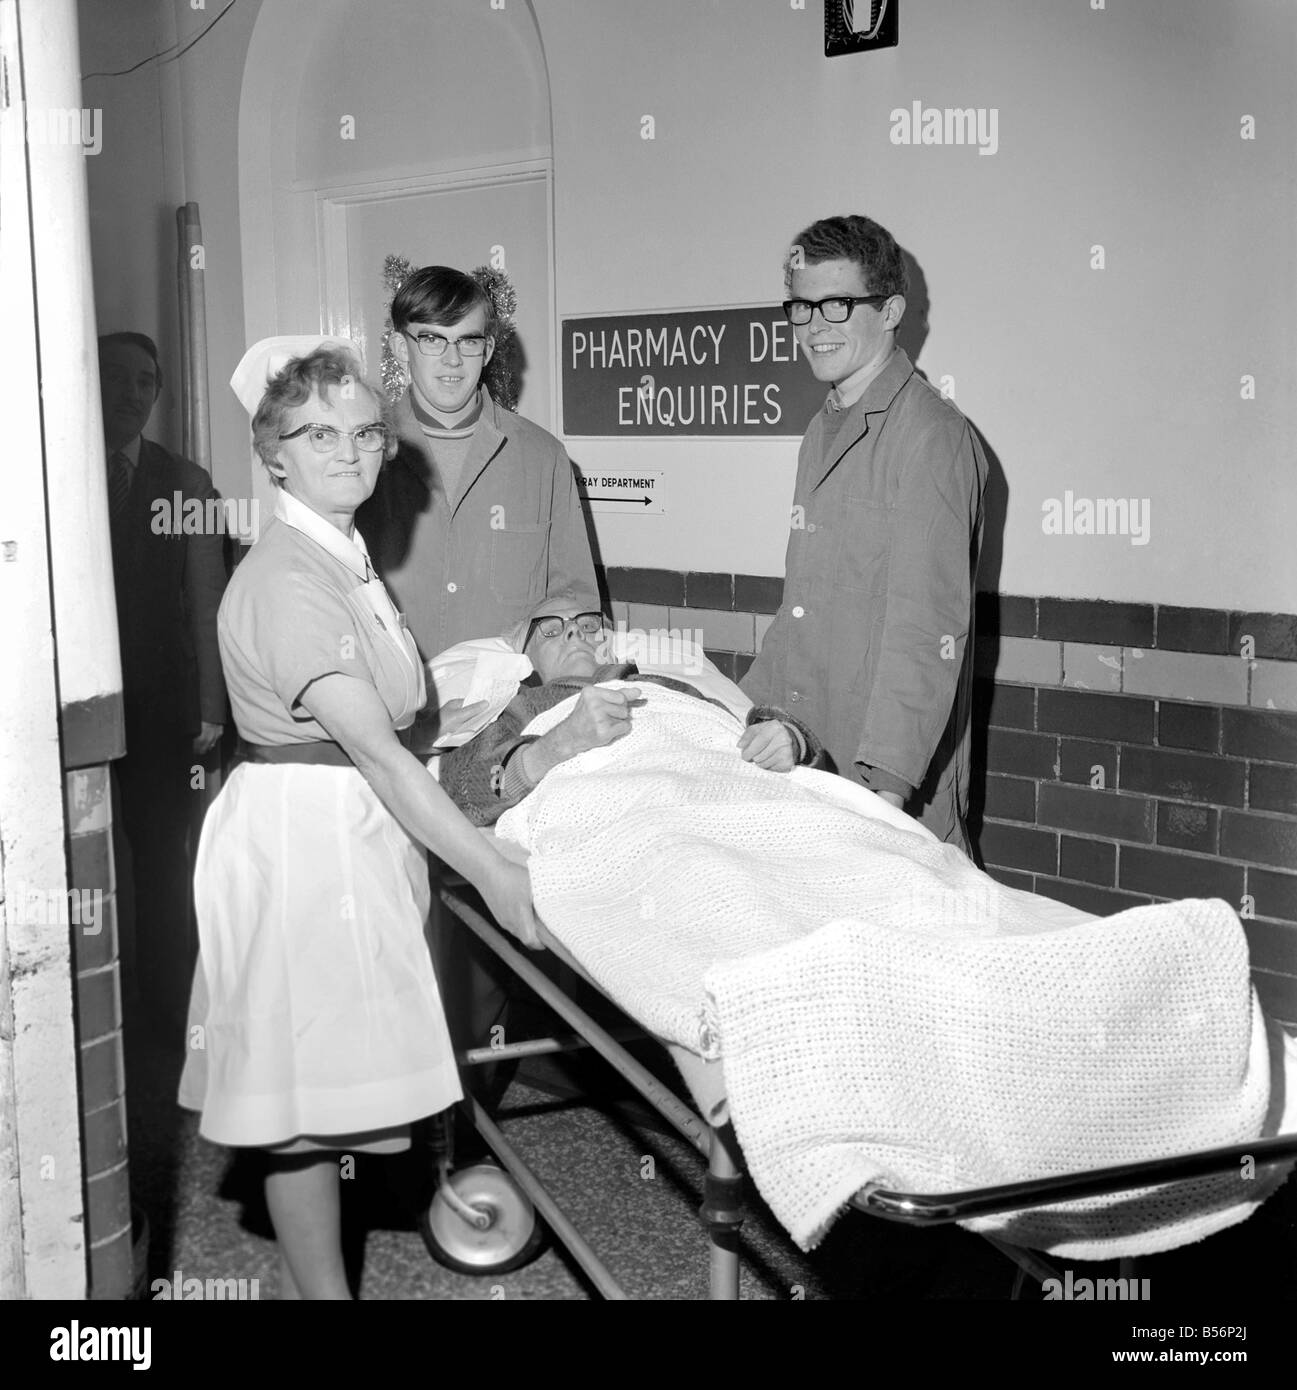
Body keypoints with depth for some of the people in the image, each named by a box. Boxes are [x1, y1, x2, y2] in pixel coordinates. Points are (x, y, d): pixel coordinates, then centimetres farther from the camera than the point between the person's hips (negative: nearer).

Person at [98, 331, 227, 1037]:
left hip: (161, 699, 1)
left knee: (161, 852, 6)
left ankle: (167, 1007, 18)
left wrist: (211, 707, -3)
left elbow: (206, 602, 3)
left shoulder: (185, 483, 5)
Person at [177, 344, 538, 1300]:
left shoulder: (347, 559, 12)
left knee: (321, 1078, 17)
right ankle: (322, 1287, 15)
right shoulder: (287, 577, -18)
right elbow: (373, 749, -23)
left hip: (359, 828, 9)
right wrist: (492, 872, -22)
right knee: (306, 1092, 2)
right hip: (301, 835, -9)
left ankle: (306, 1275, 30)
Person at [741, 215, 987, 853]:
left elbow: (929, 628, -22)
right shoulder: (825, 431, 15)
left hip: (890, 780, -8)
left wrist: (888, 782, -28)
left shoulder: (930, 436, -14)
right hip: (804, 765, 8)